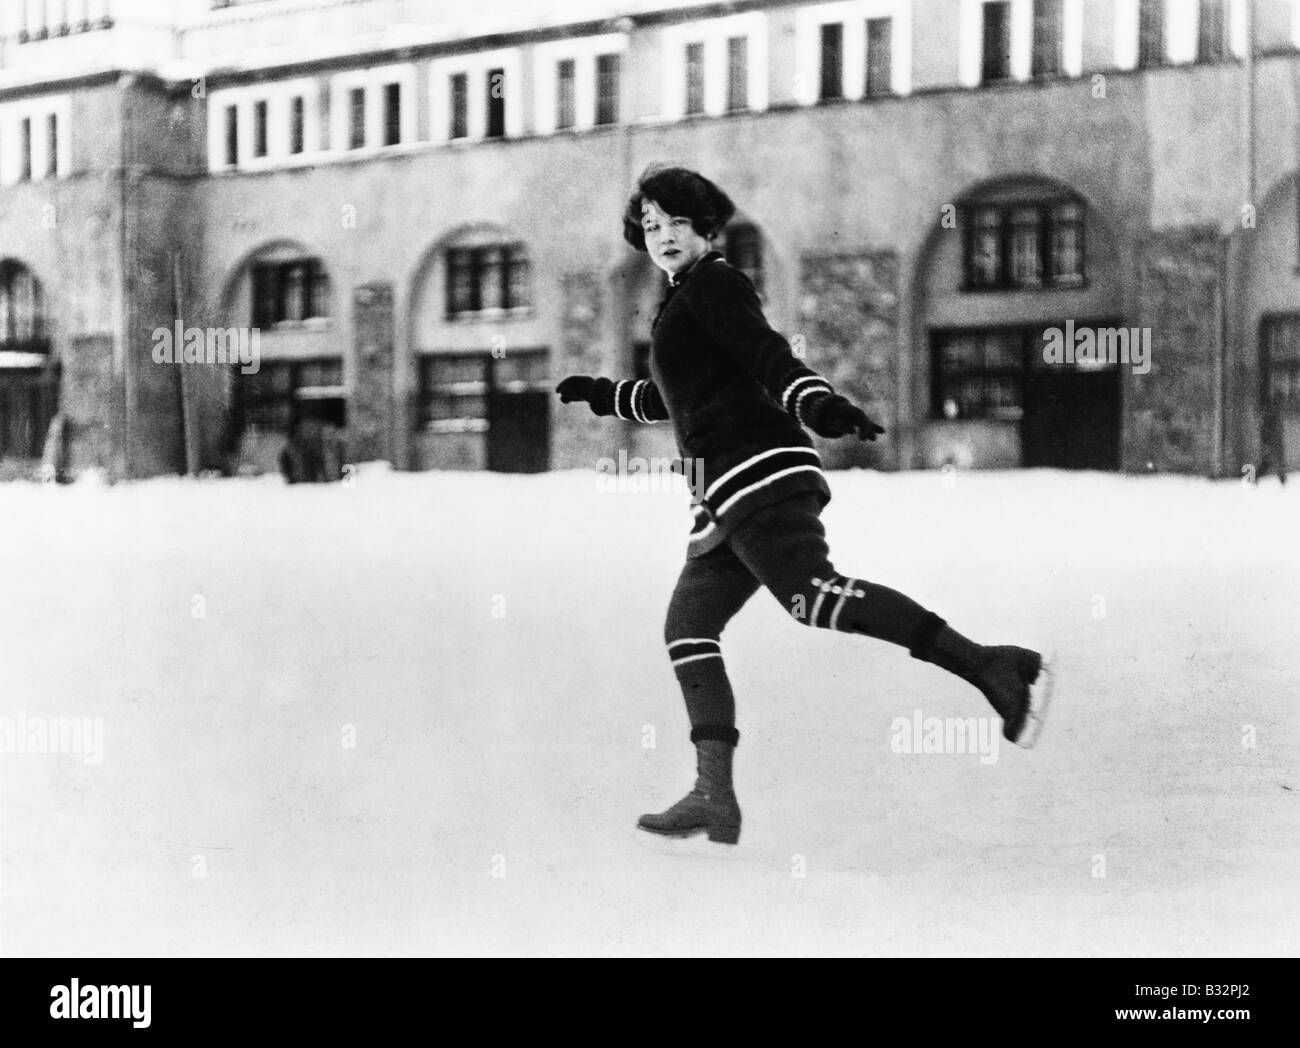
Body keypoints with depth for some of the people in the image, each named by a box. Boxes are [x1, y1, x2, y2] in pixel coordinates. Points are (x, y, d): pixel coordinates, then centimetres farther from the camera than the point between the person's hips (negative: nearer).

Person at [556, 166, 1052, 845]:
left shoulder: (712, 285, 1)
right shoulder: (682, 301, 29)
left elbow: (768, 356, -15)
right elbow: (677, 398, 43)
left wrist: (820, 406, -32)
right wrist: (604, 395, 51)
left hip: (756, 473, -10)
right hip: (729, 493, 10)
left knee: (813, 595, -26)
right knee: (689, 625, 6)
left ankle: (991, 668, -33)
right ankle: (715, 798, 2)